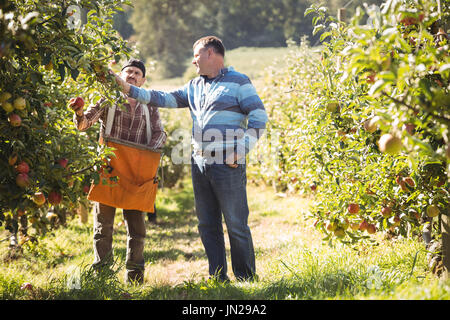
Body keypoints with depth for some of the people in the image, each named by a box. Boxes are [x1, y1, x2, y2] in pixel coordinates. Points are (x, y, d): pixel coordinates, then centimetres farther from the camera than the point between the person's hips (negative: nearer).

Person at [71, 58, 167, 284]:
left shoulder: (149, 105, 16)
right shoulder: (108, 99, 8)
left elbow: (159, 133, 9)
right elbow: (85, 123, -2)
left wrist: (150, 149, -10)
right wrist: (79, 114, -25)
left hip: (137, 170, 2)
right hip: (109, 166, -2)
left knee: (136, 222, 4)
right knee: (103, 222, -2)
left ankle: (134, 274, 12)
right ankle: (101, 273, 2)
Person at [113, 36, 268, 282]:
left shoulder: (238, 82, -2)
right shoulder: (195, 86, 19)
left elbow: (259, 117, -7)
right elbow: (166, 99, 17)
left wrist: (240, 151, -13)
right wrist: (129, 90, 9)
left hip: (227, 165, -7)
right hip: (199, 164, 7)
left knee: (236, 224, -6)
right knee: (207, 225, 9)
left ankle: (246, 279, 3)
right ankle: (218, 278, 16)